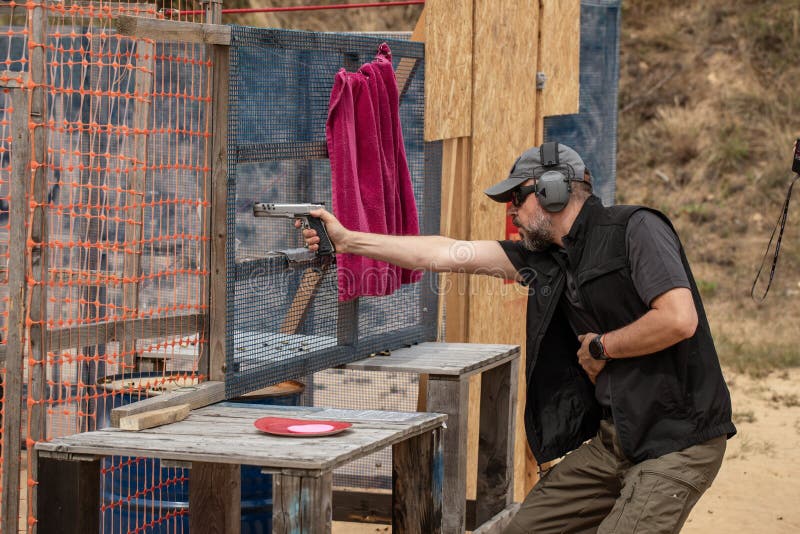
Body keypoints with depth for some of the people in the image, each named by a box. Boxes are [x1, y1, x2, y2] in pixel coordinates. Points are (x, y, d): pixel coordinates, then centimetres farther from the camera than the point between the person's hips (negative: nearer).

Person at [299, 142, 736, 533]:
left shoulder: (635, 229, -12)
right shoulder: (546, 258, 12)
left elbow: (679, 319, -23)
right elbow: (450, 254, 13)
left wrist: (601, 348, -9)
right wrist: (348, 241, 12)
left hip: (676, 437, -8)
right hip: (614, 436, 9)